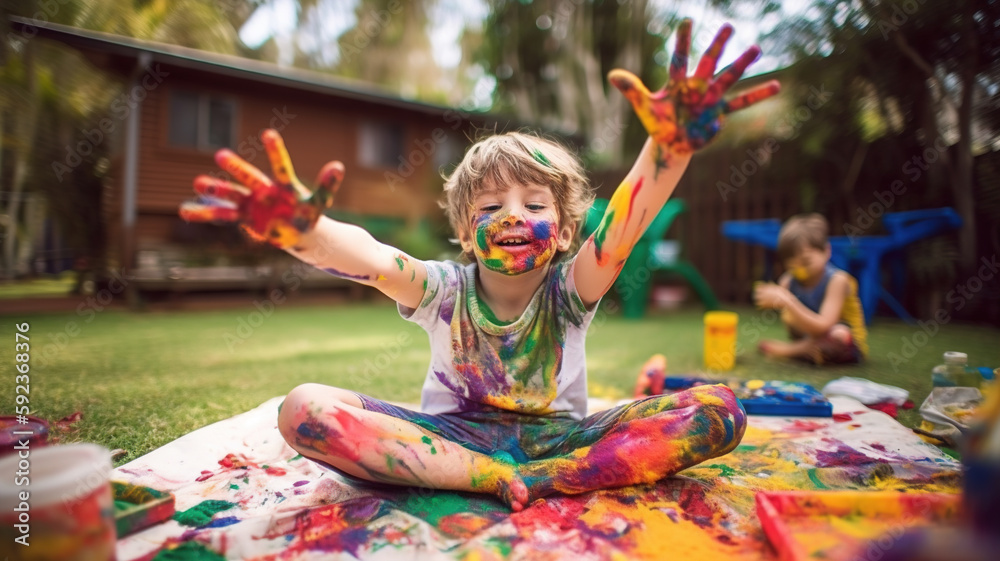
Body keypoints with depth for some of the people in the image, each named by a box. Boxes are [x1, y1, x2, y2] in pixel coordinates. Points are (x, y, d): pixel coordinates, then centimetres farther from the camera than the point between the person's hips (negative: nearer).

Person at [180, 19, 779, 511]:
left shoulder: (569, 289, -10)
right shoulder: (446, 288, -10)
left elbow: (626, 223, -31)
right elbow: (368, 258, -31)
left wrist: (670, 148, -51)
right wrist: (303, 233, -53)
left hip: (560, 439, 1)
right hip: (452, 435, 1)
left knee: (718, 411, -19)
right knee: (304, 410, -22)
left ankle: (536, 480, -24)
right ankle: (497, 479, -27)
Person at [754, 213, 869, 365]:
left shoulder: (837, 280, -22)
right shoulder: (788, 282, -8)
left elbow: (823, 327, -32)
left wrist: (787, 301, -40)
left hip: (849, 345, -4)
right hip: (811, 336, 4)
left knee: (839, 334, -36)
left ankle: (788, 350, -16)